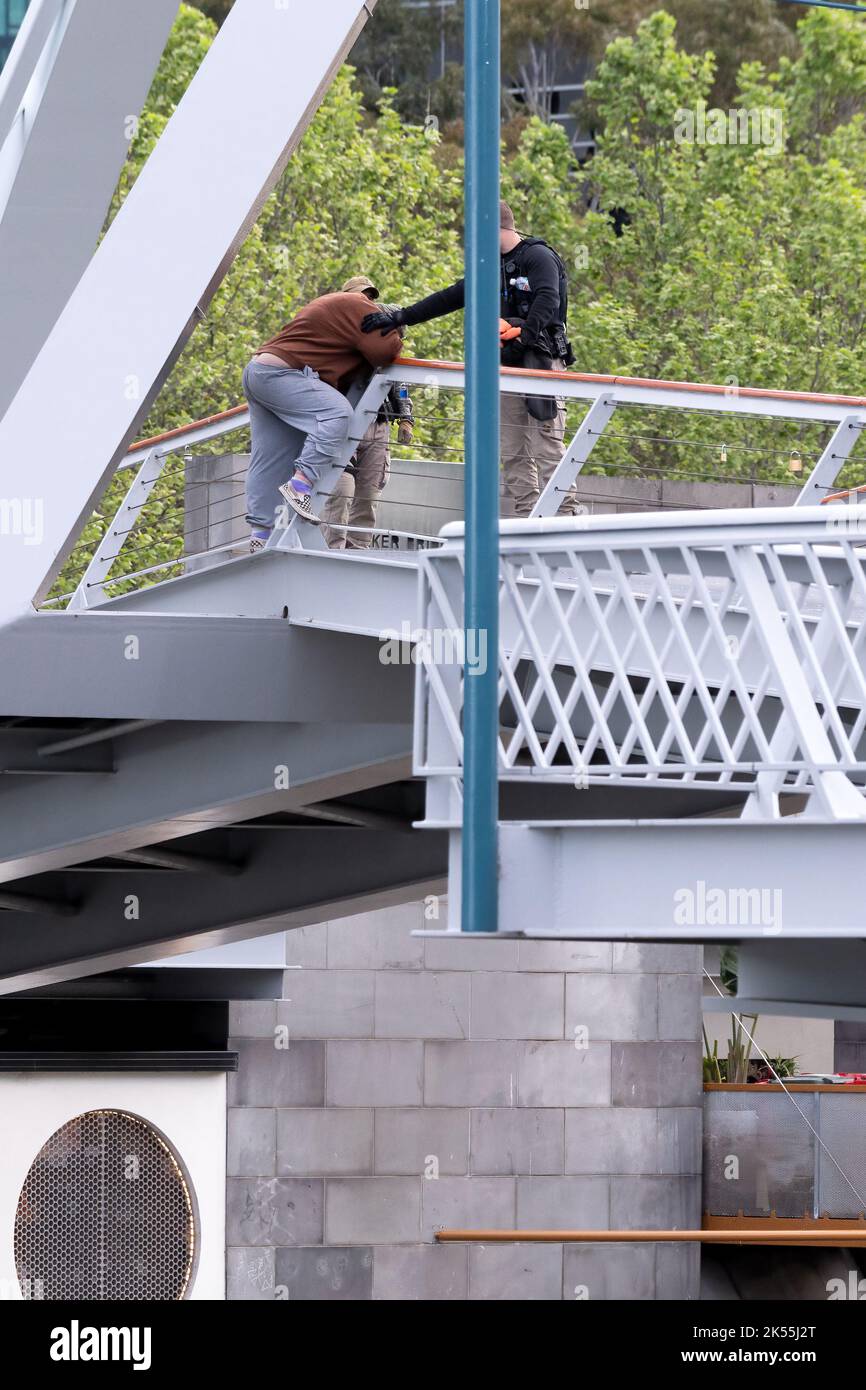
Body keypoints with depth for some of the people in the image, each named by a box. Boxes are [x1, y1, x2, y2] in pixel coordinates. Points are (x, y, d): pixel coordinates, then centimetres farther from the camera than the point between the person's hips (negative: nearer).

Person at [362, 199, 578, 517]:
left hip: (541, 362, -8)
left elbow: (547, 302, -19)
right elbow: (450, 298, 20)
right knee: (513, 454, 1)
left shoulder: (539, 257, -4)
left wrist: (522, 339, -29)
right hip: (508, 368, 8)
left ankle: (567, 515, -18)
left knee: (546, 448, -15)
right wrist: (400, 318, 14)